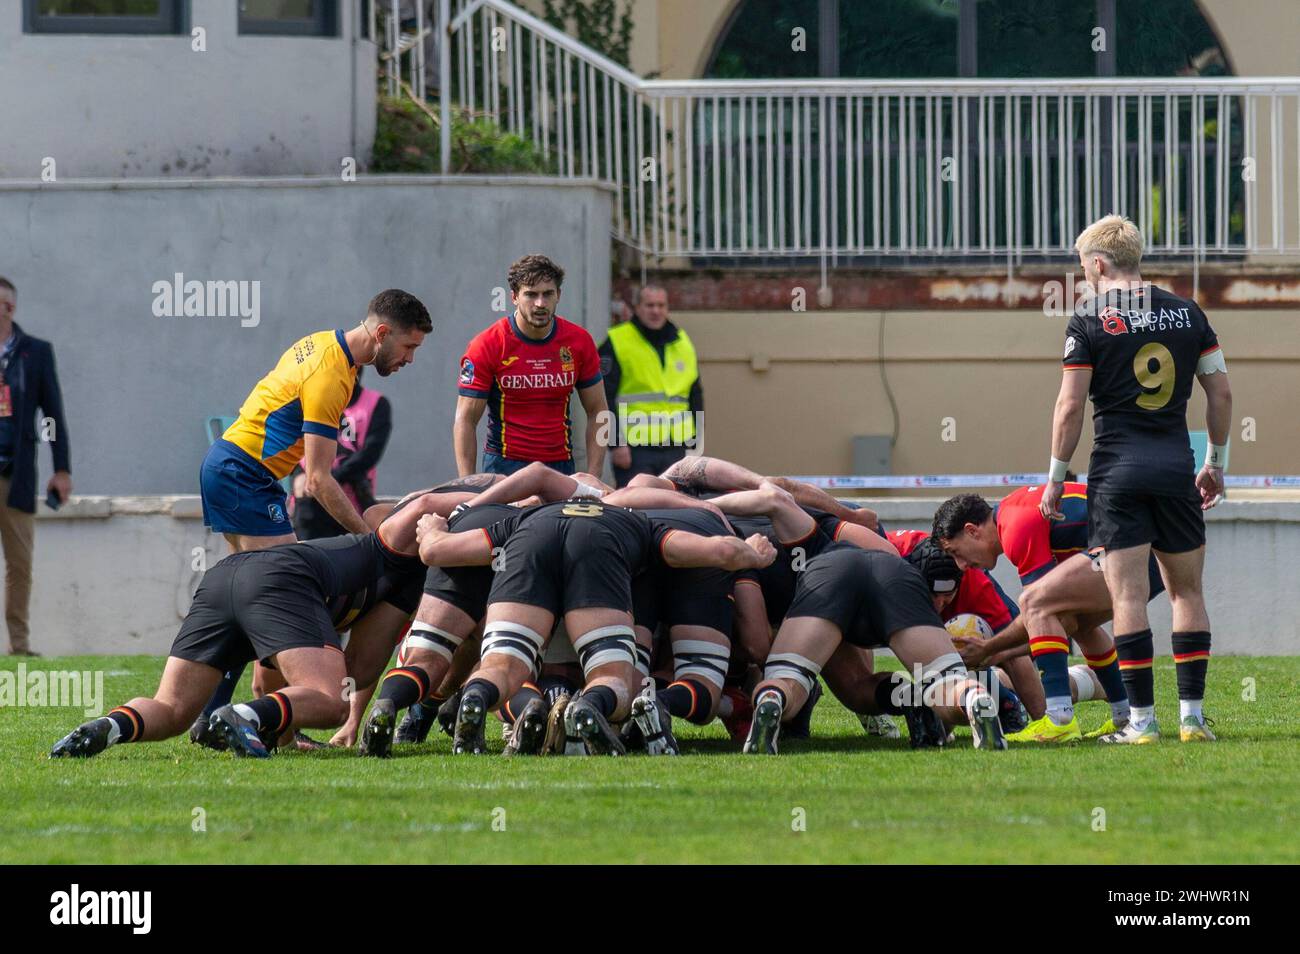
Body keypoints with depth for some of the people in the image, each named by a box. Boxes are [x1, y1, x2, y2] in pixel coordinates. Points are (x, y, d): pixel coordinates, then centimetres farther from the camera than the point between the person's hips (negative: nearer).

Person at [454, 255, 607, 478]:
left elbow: (596, 412, 7)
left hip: (561, 466, 3)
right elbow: (465, 420, -7)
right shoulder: (487, 345, -8)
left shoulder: (578, 341, 0)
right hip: (505, 466, -3)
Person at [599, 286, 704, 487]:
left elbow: (695, 395, 23)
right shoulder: (617, 343, -2)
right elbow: (603, 399, -7)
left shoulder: (682, 343, 15)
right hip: (633, 448, -5)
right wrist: (616, 443, -14)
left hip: (674, 448, 5)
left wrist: (695, 440, 16)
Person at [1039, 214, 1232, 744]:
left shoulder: (1090, 319, -4)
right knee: (1186, 590, 12)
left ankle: (1141, 720, -7)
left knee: (1128, 595, -4)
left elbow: (1070, 407, -6)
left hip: (1117, 467, -3)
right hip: (1175, 466, 3)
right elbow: (1220, 392, 9)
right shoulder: (1187, 313, 7)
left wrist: (1056, 477, 3)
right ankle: (1192, 715, 7)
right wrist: (1216, 463, 19)